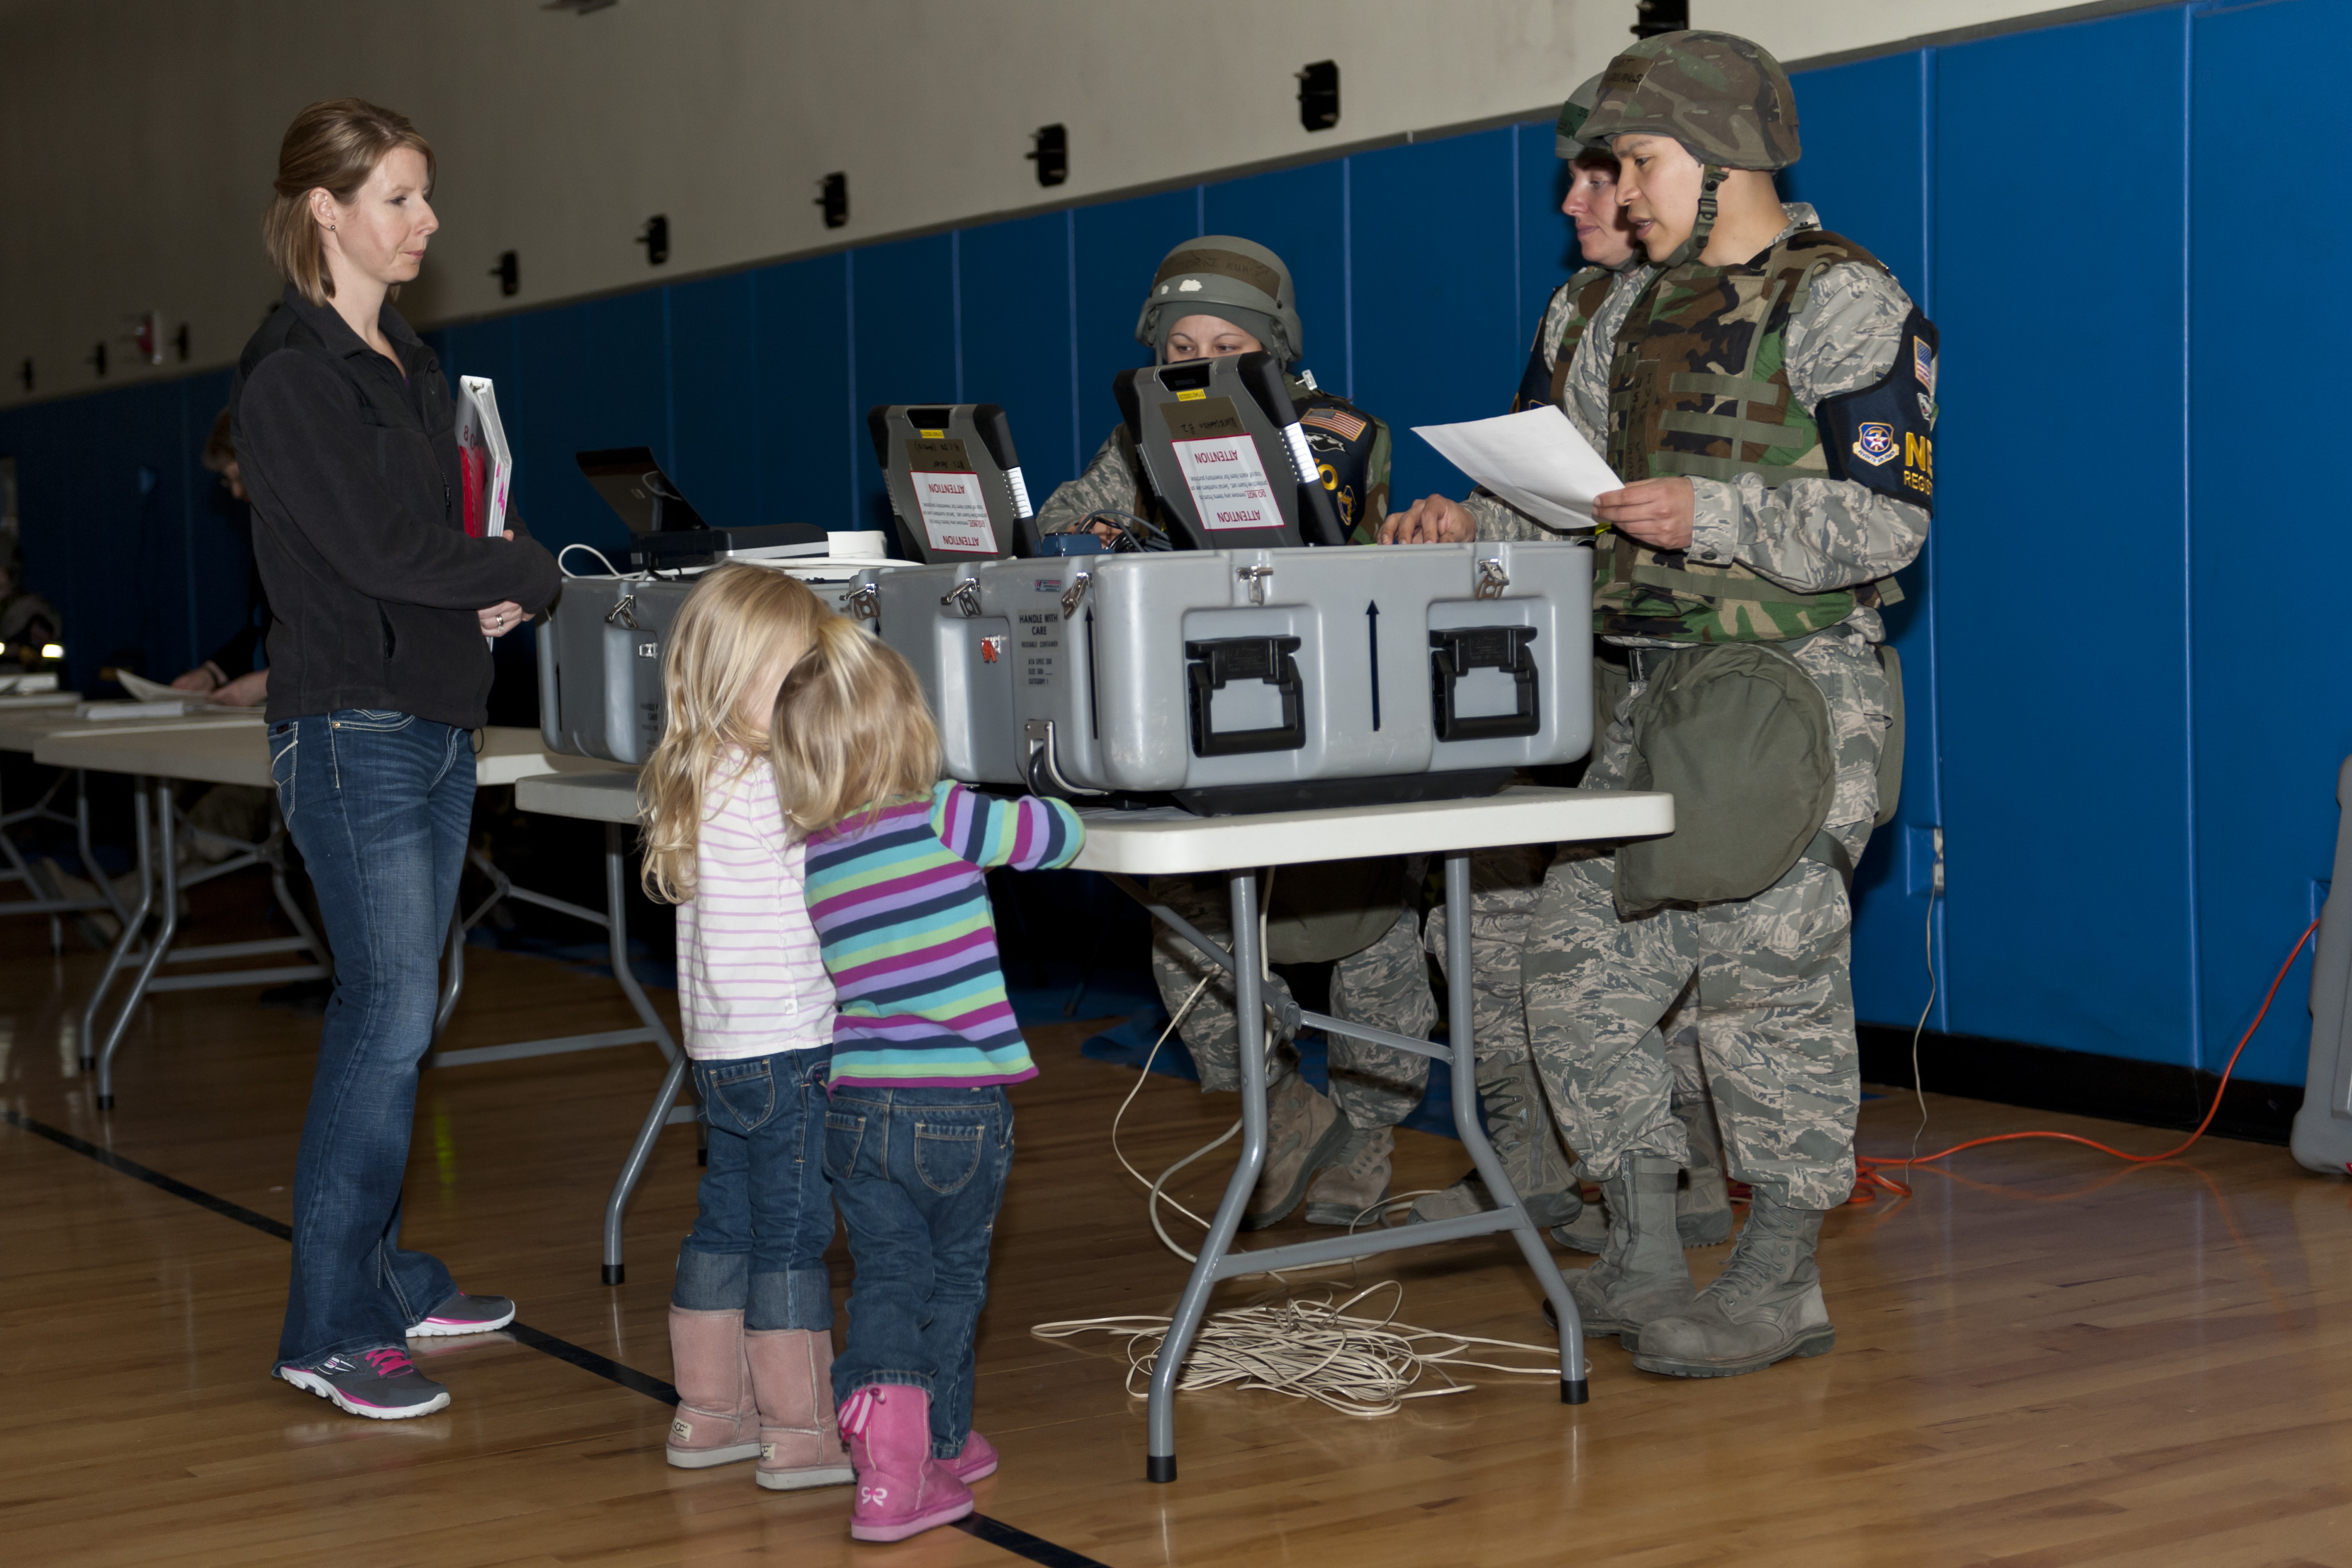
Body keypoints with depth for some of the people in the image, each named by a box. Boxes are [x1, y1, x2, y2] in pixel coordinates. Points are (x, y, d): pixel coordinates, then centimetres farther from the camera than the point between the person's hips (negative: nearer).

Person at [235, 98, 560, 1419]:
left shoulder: (410, 365, 16)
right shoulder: (292, 376, -12)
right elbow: (377, 550, -18)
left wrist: (492, 591, -2)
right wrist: (530, 572, -5)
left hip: (439, 724, 8)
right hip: (355, 729, -8)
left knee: (392, 1011, 13)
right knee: (392, 1015, -9)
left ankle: (382, 1273, 22)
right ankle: (331, 1328, -1)